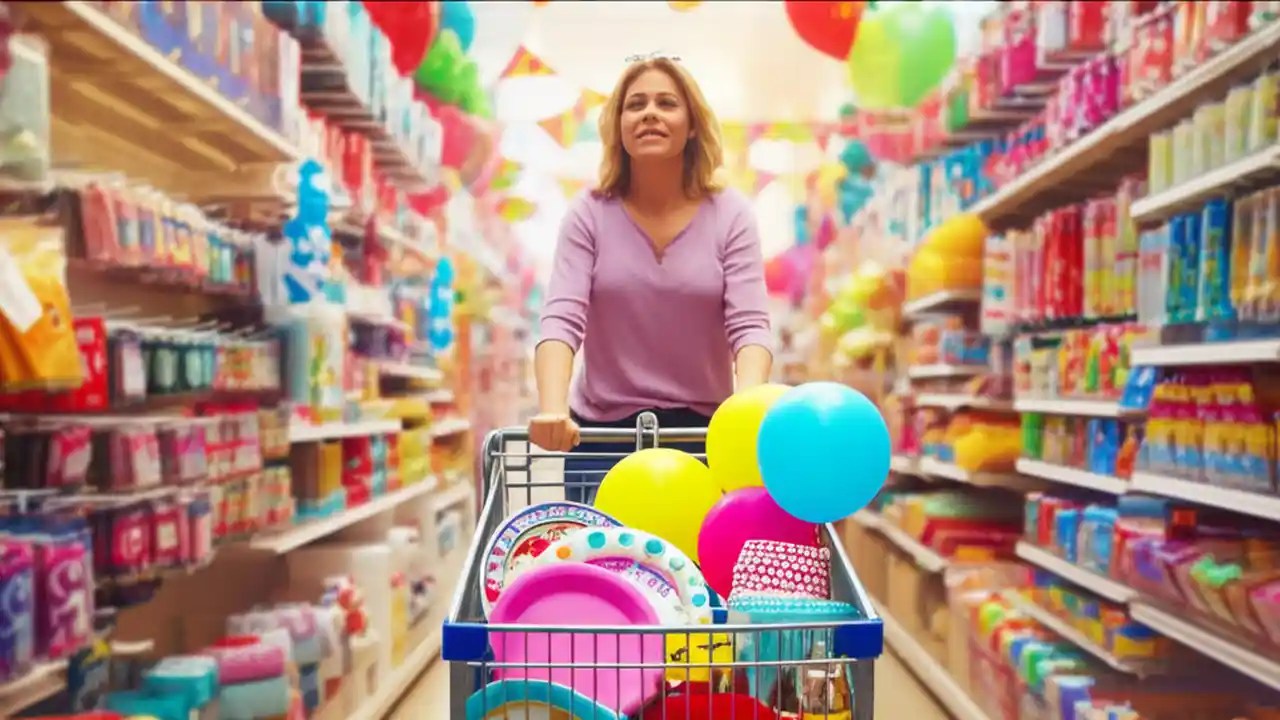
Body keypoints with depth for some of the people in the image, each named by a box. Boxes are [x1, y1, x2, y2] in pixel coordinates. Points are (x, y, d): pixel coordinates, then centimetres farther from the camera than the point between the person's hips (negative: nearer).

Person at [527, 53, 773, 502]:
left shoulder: (730, 215, -3)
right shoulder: (589, 215, -3)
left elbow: (749, 324, -12)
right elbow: (561, 319, -14)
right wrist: (553, 409, -32)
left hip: (701, 433, 0)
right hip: (601, 431, 0)